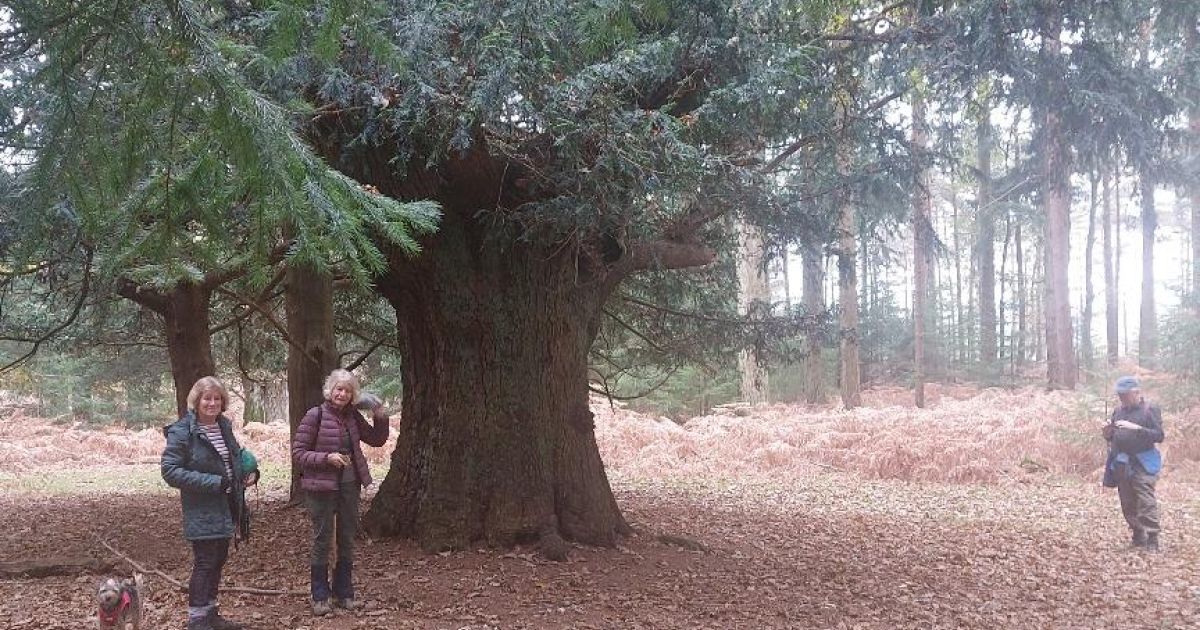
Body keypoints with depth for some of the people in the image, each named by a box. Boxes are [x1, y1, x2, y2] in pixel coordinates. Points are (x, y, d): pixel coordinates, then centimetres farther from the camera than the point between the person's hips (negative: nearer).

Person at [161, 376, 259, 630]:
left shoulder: (224, 426, 8)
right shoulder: (182, 431, -15)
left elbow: (236, 455, 25)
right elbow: (170, 471, -19)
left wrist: (249, 471, 3)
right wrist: (213, 482, -23)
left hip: (225, 508, 8)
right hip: (202, 511, -8)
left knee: (218, 559, 15)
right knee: (205, 562, -6)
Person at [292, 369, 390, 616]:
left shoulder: (353, 417, 5)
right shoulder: (315, 415, -11)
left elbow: (377, 439, 15)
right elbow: (298, 453, -11)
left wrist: (381, 418, -3)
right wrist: (327, 458, -23)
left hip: (349, 486, 6)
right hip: (322, 487, -5)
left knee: (347, 540, 12)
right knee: (322, 540, 2)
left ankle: (344, 594, 23)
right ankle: (320, 598, 13)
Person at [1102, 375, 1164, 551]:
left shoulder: (1150, 410, -4)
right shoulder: (1118, 411, 14)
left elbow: (1159, 436, -12)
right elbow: (1112, 437, 22)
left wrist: (1136, 428, -23)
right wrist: (1108, 432, -2)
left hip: (1142, 464, -6)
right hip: (1121, 464, 6)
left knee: (1146, 503, -13)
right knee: (1128, 504, 10)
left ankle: (1152, 542, -12)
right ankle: (1139, 538, 21)